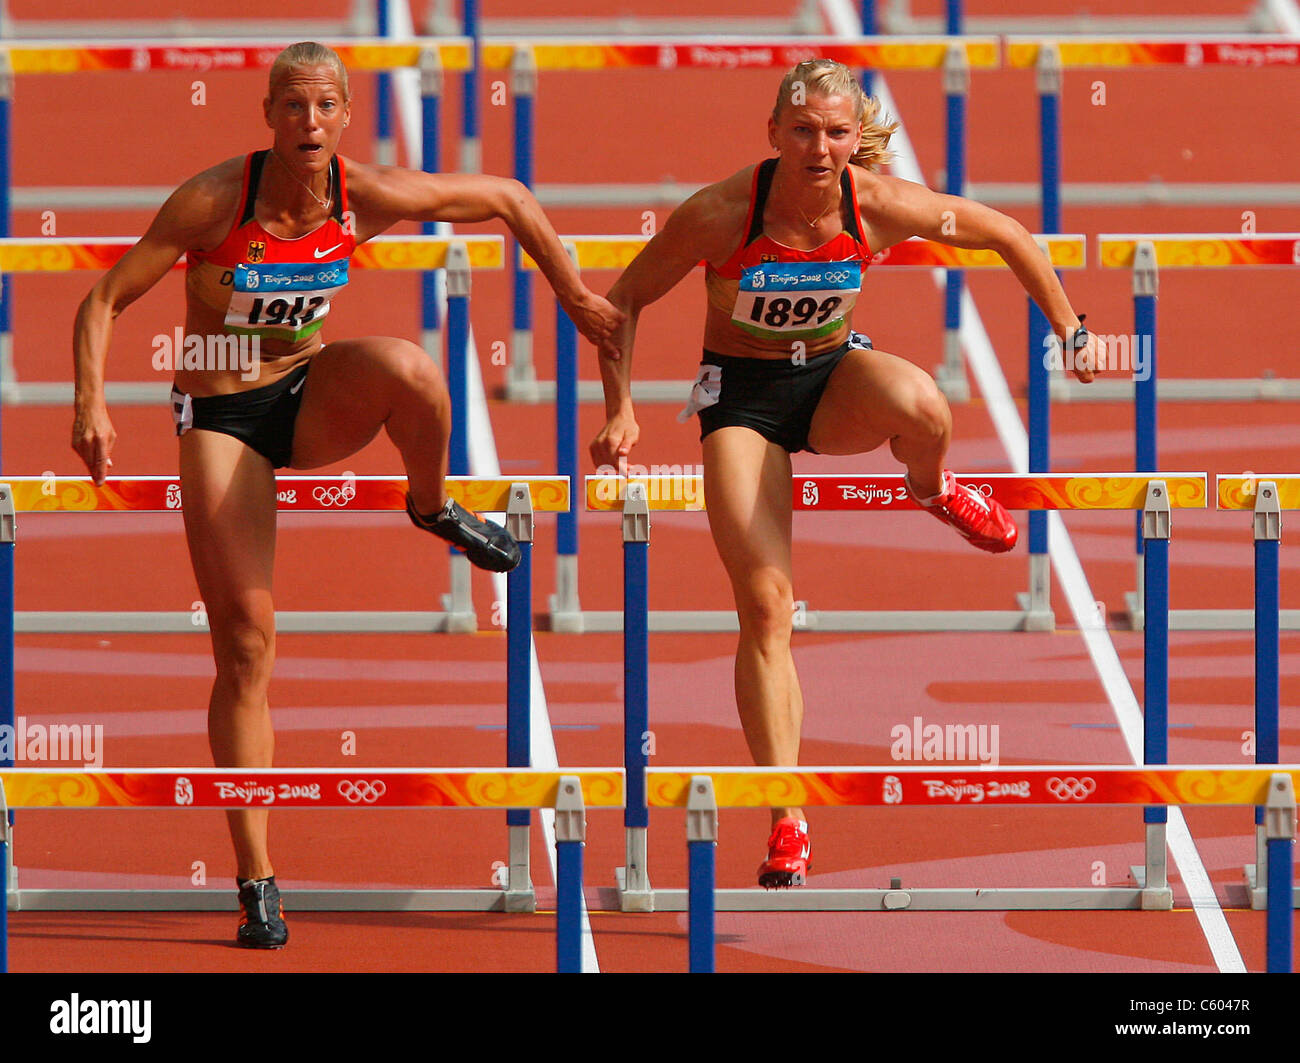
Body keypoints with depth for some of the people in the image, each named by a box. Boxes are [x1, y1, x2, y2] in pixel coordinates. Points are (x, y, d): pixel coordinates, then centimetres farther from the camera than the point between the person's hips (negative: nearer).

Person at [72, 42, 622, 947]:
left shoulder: (369, 198, -12)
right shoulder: (215, 200, -19)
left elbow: (508, 199, 4)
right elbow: (105, 302, -13)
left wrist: (575, 296, 8)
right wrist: (91, 403, -28)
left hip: (312, 396, 2)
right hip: (221, 419, -2)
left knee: (409, 370, -35)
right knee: (246, 638, -9)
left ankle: (432, 508, -2)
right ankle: (257, 880, -3)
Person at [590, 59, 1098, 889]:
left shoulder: (881, 205, -18)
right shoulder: (721, 214, -22)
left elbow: (1007, 236, -2)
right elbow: (626, 300, -8)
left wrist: (1071, 330, 1)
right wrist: (621, 410, -16)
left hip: (835, 377, 1)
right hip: (743, 393, -1)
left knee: (918, 405, -37)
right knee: (765, 603, -15)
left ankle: (933, 489, 2)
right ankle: (787, 826, -8)